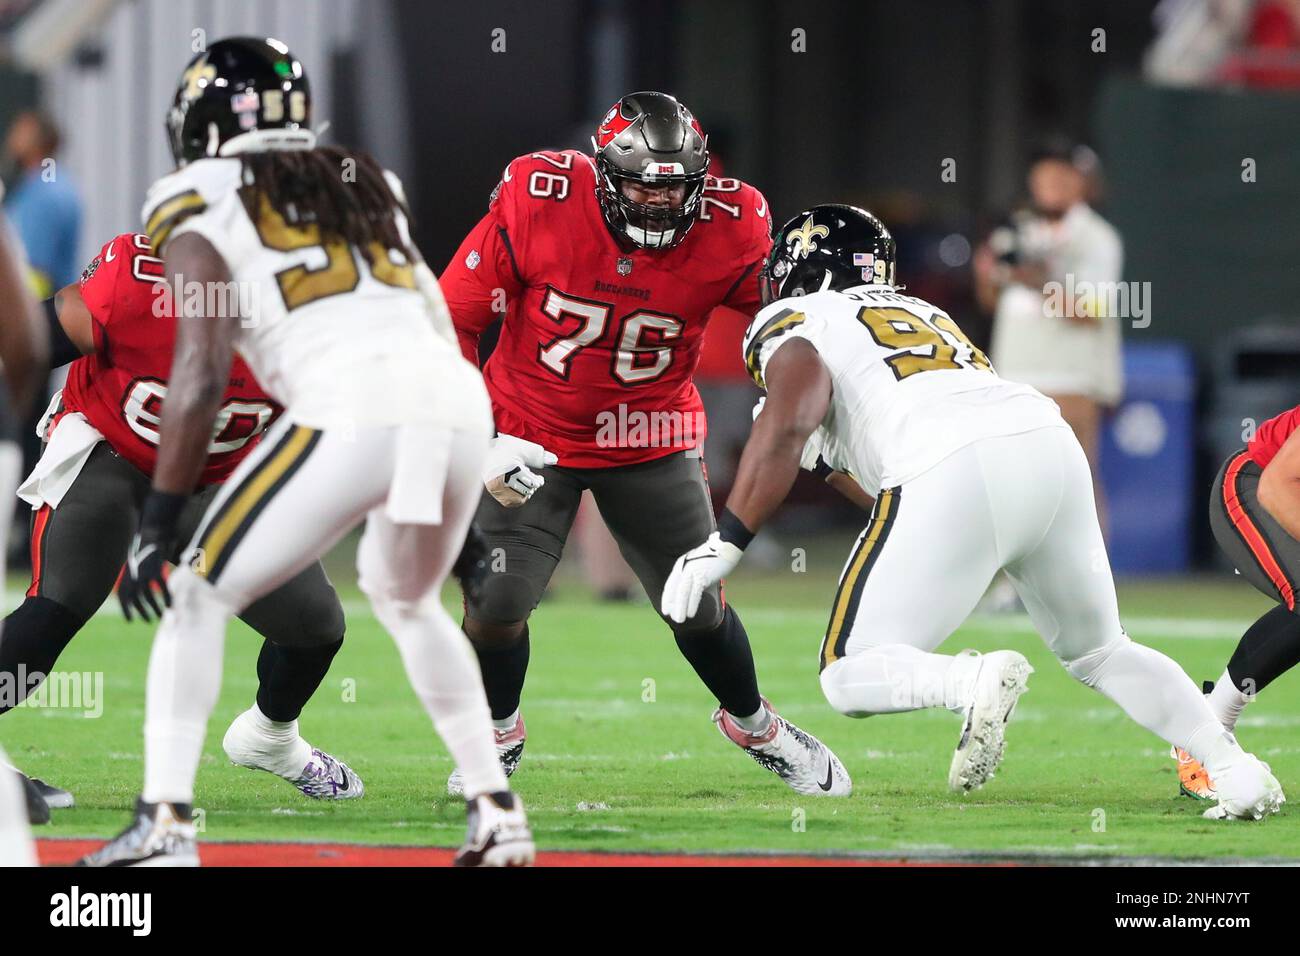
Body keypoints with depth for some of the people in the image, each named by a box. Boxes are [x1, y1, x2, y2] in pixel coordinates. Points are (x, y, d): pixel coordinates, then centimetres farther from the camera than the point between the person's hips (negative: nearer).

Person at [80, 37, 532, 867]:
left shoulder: (203, 213, 11)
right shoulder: (366, 186, 29)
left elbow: (202, 375, 0)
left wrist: (159, 520, 1)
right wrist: (461, 499, 32)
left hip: (353, 414, -6)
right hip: (458, 402, 6)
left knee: (200, 598, 10)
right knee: (407, 602, 32)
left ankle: (164, 825, -1)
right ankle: (498, 814, 26)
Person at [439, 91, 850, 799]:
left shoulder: (729, 231, -21)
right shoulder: (537, 203, -25)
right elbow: (454, 317, -16)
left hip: (650, 440, 1)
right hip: (530, 434, -1)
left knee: (697, 603, 2)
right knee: (497, 599, -11)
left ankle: (753, 727, 33)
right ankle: (499, 734, 20)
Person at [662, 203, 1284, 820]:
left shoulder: (791, 322, 16)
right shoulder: (921, 312, 36)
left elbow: (788, 425, -4)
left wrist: (724, 543, -6)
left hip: (951, 471, -6)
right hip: (1053, 447, 6)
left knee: (851, 677, 4)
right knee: (1099, 654, 25)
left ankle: (976, 681, -25)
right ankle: (1233, 766, 5)